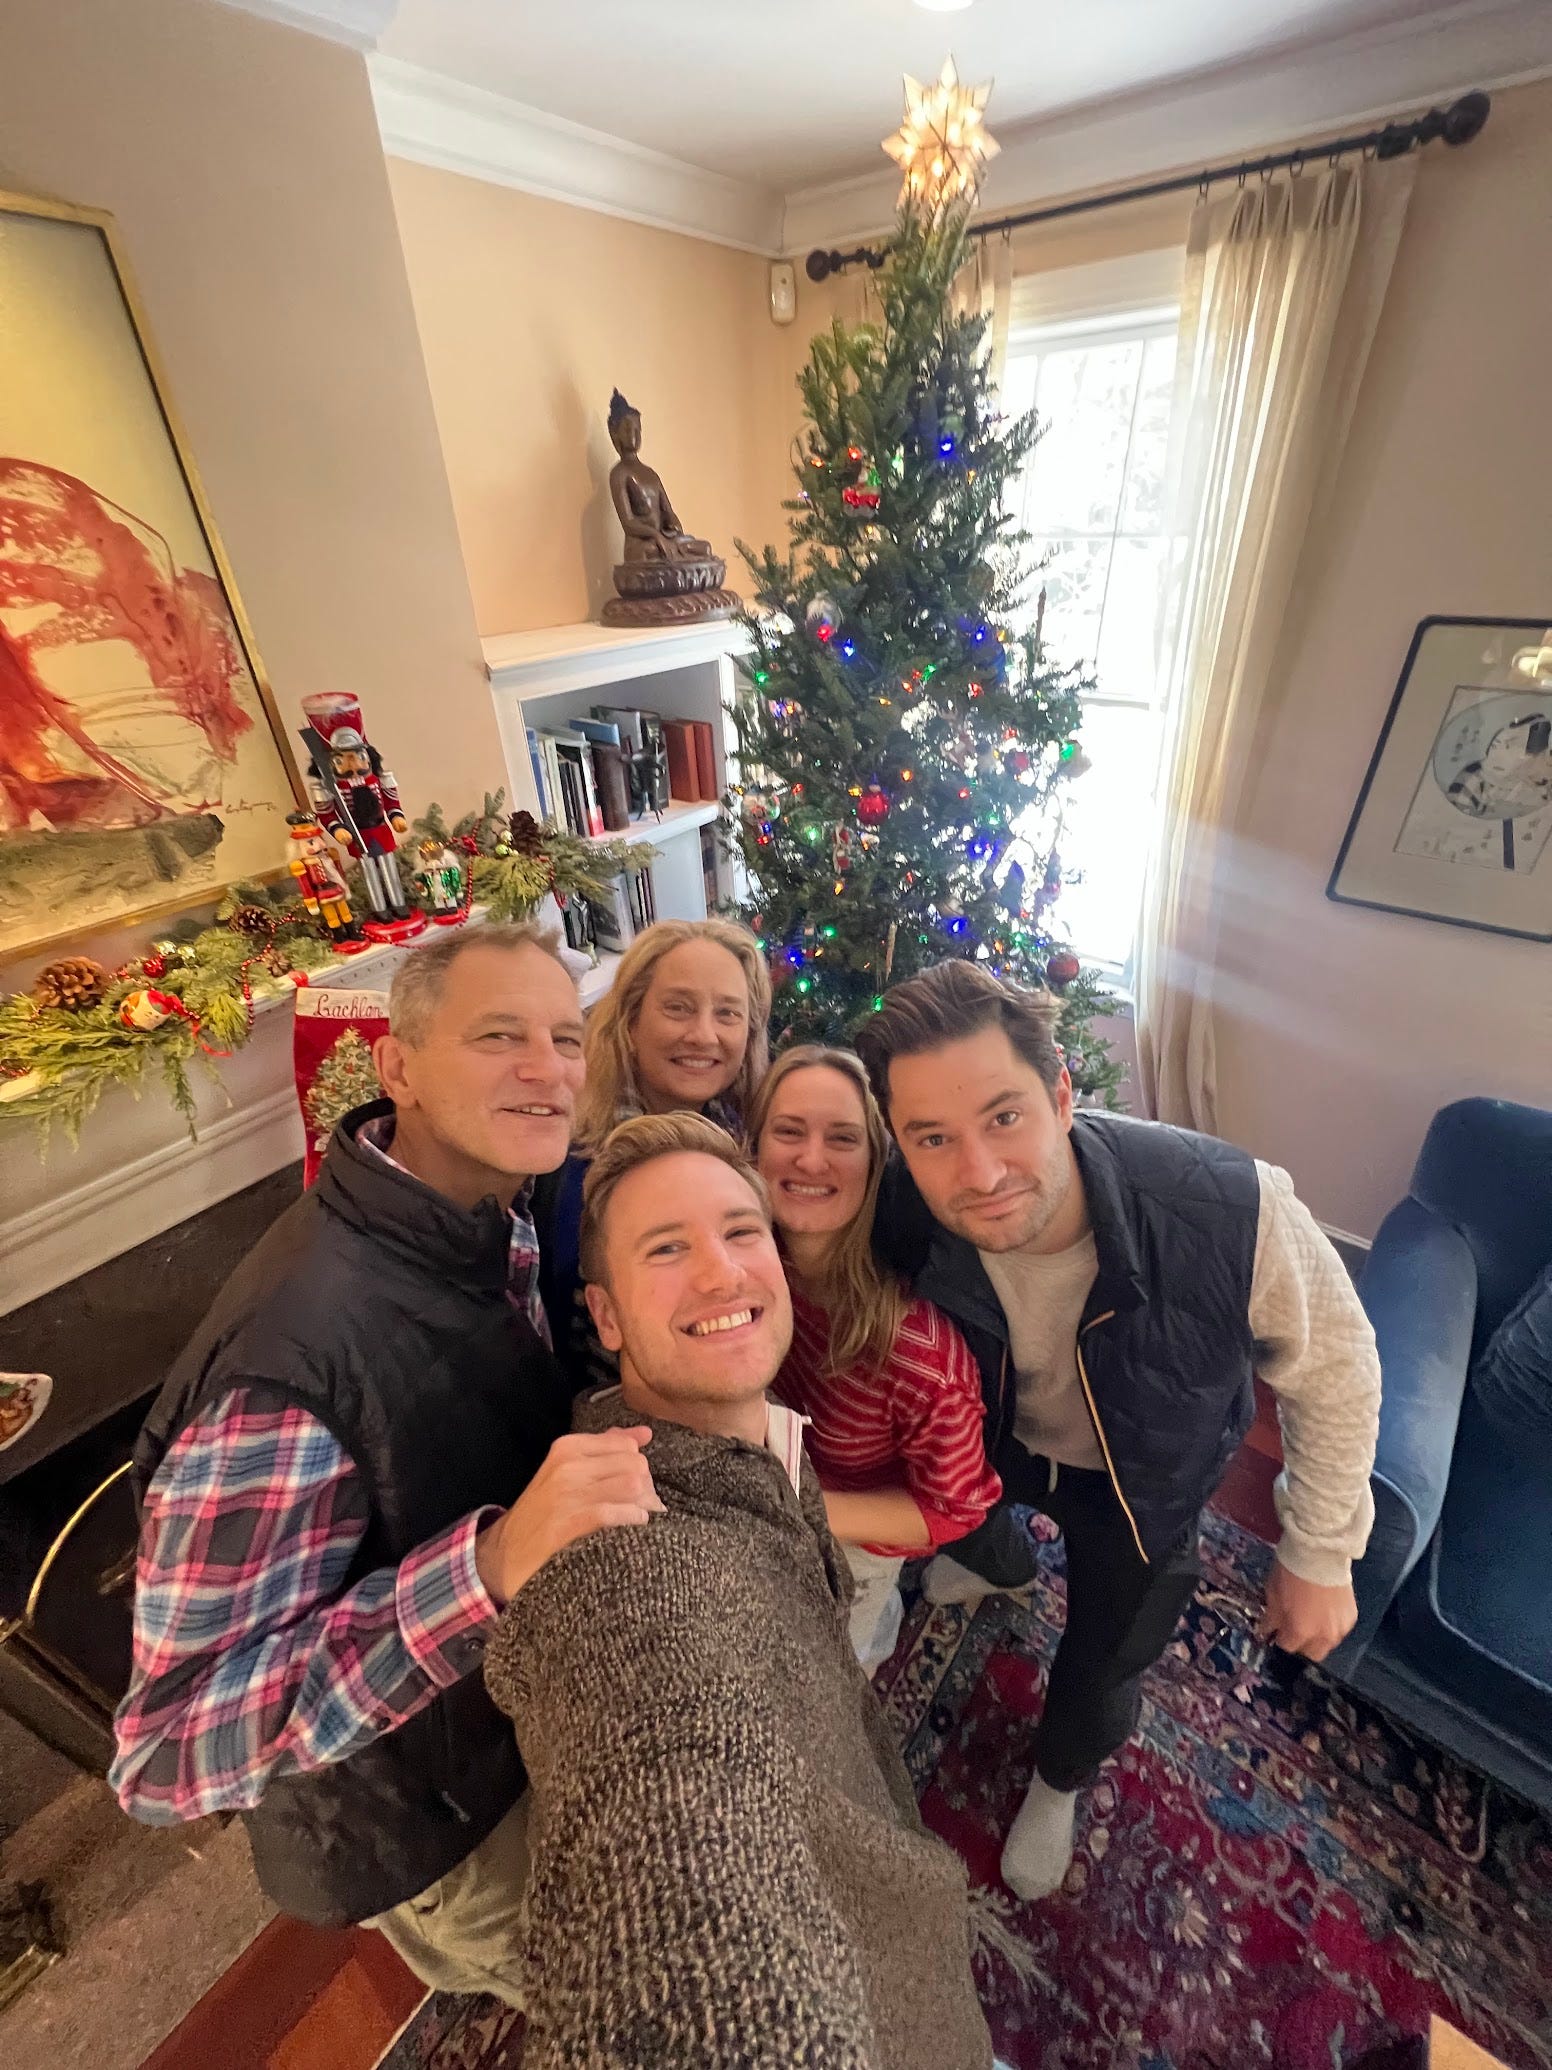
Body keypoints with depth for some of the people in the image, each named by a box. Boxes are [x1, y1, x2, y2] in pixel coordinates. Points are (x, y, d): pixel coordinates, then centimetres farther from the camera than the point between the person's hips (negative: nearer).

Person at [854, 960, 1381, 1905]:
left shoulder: (1235, 1209, -43)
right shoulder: (909, 1222, -36)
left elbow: (1334, 1372, -21)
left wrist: (1320, 1554, -10)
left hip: (1143, 1476, -1)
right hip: (999, 1436, 2)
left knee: (1107, 1661, 19)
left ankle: (1060, 1778, 58)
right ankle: (1004, 1563, 70)